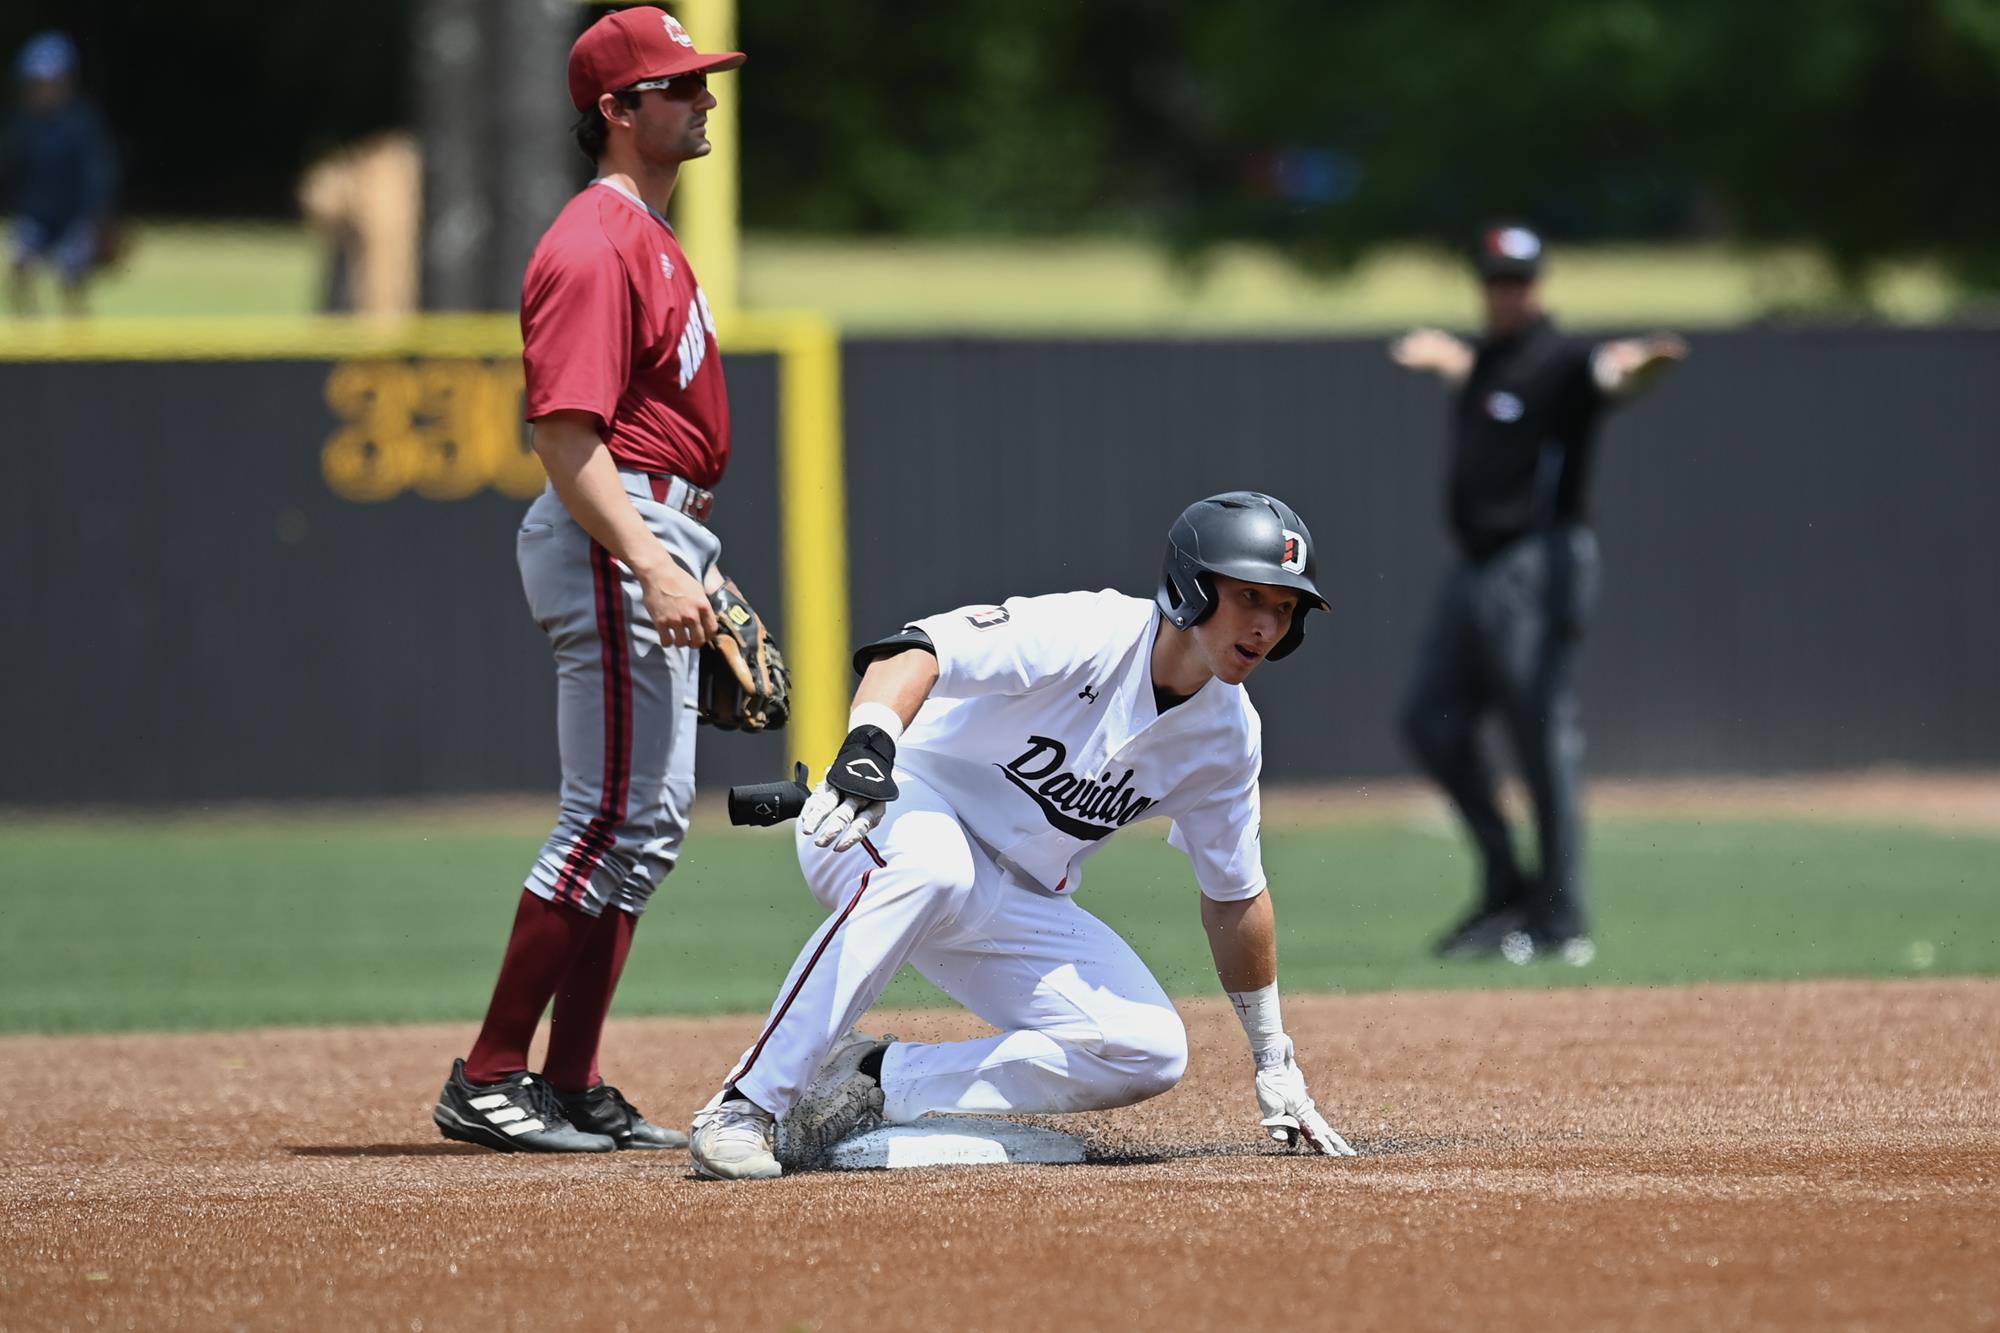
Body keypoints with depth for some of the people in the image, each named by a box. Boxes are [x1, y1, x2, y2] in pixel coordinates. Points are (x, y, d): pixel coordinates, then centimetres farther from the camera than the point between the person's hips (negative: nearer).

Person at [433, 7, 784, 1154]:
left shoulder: (651, 238, 19)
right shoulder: (595, 246, -14)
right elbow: (567, 437, -21)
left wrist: (706, 579, 22)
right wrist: (653, 566, -29)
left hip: (658, 542, 11)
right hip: (608, 541, -11)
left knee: (653, 823, 10)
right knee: (614, 816, -12)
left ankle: (572, 1089, 11)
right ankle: (488, 1082, -10)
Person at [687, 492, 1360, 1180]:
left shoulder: (1229, 736, -1)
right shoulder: (1090, 632, -23)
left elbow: (1235, 898, 13)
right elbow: (920, 651, -39)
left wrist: (1274, 1062, 15)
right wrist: (869, 743, -59)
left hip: (1017, 906, 7)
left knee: (1150, 1052, -12)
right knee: (932, 865, -42)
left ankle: (876, 1081, -11)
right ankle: (748, 1104, -38)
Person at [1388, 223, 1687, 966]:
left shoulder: (1558, 360, -12)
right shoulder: (1486, 358, 13)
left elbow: (1608, 374, -35)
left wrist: (1640, 366, -54)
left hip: (1538, 565, -9)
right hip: (1476, 568, 9)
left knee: (1544, 740, -8)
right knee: (1432, 722, 11)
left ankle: (1561, 925, -5)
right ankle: (1506, 885, 21)